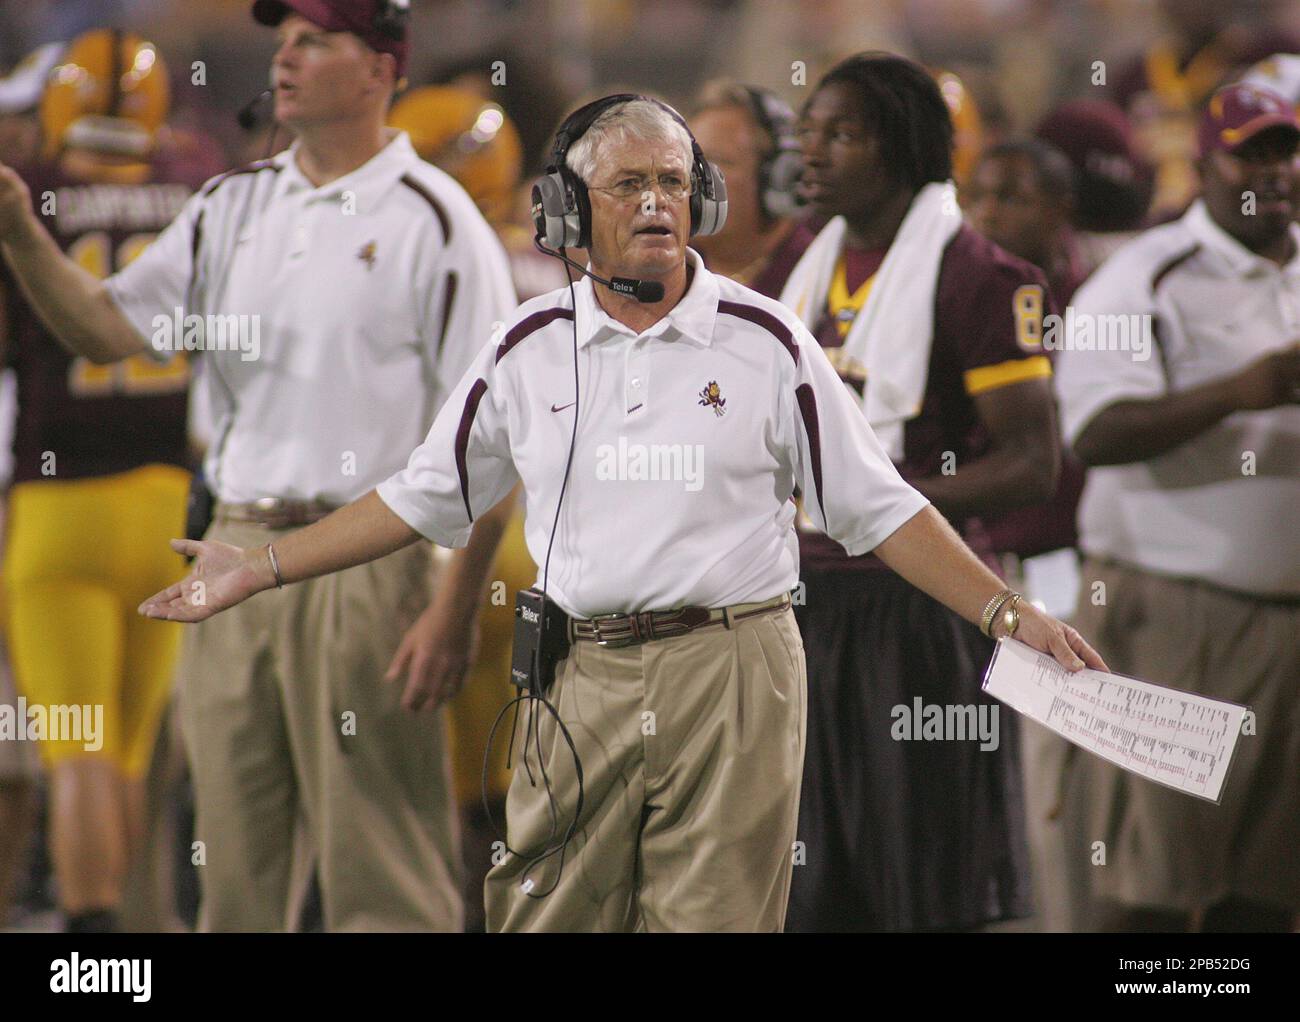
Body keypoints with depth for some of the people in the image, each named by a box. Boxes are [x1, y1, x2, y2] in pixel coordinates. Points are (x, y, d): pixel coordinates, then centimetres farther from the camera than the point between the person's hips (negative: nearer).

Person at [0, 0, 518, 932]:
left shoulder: (434, 223, -6)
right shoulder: (234, 208, 14)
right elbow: (108, 328, 10)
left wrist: (456, 609, -16)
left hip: (366, 564, -6)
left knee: (380, 872, -4)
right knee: (237, 863, 11)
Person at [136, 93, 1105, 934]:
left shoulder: (765, 340, 3)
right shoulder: (530, 350, 9)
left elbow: (877, 506, 6)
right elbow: (425, 497, 19)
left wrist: (1008, 613, -1)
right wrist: (262, 568, 17)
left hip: (730, 674, -2)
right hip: (580, 684, 2)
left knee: (714, 918, -4)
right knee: (548, 919, 0)